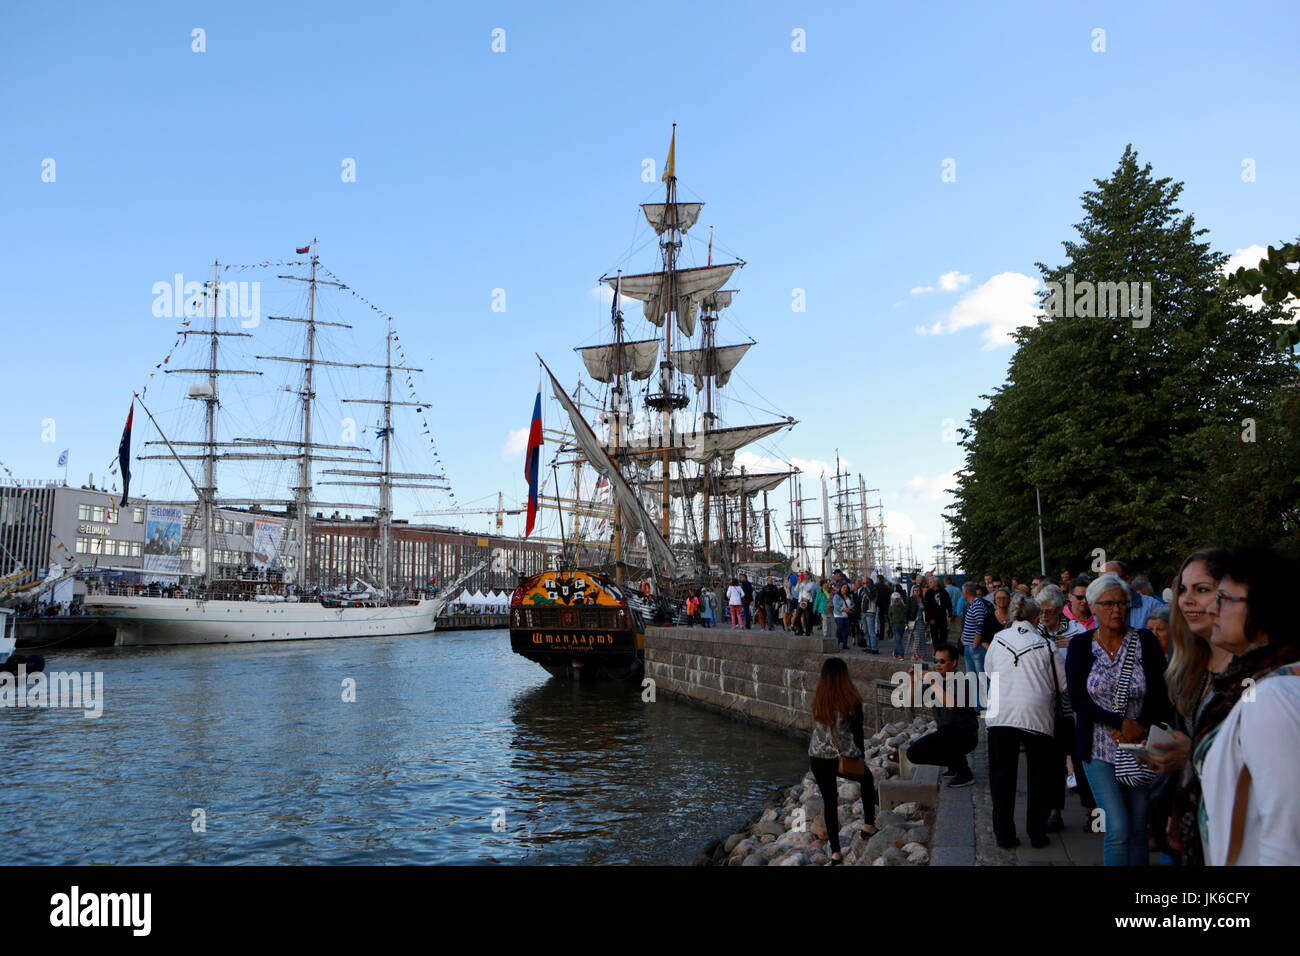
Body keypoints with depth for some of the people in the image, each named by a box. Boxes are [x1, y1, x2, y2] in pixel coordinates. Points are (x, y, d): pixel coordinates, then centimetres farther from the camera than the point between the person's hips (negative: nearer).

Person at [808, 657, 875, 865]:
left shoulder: (818, 700, -6)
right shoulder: (852, 701, -12)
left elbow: (819, 726, 0)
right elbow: (858, 733, -3)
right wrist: (861, 756, 8)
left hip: (818, 757, 2)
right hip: (845, 757, -2)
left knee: (829, 801, 16)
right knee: (867, 779, 30)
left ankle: (835, 852, 17)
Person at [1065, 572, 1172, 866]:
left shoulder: (1145, 642, -1)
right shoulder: (1080, 645, -2)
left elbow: (1161, 698, -3)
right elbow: (1078, 701, -8)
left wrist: (1140, 727, -17)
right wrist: (1122, 723, -17)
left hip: (1140, 748, 1)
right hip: (1099, 749, -1)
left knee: (1138, 827, 8)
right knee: (1119, 828, -8)